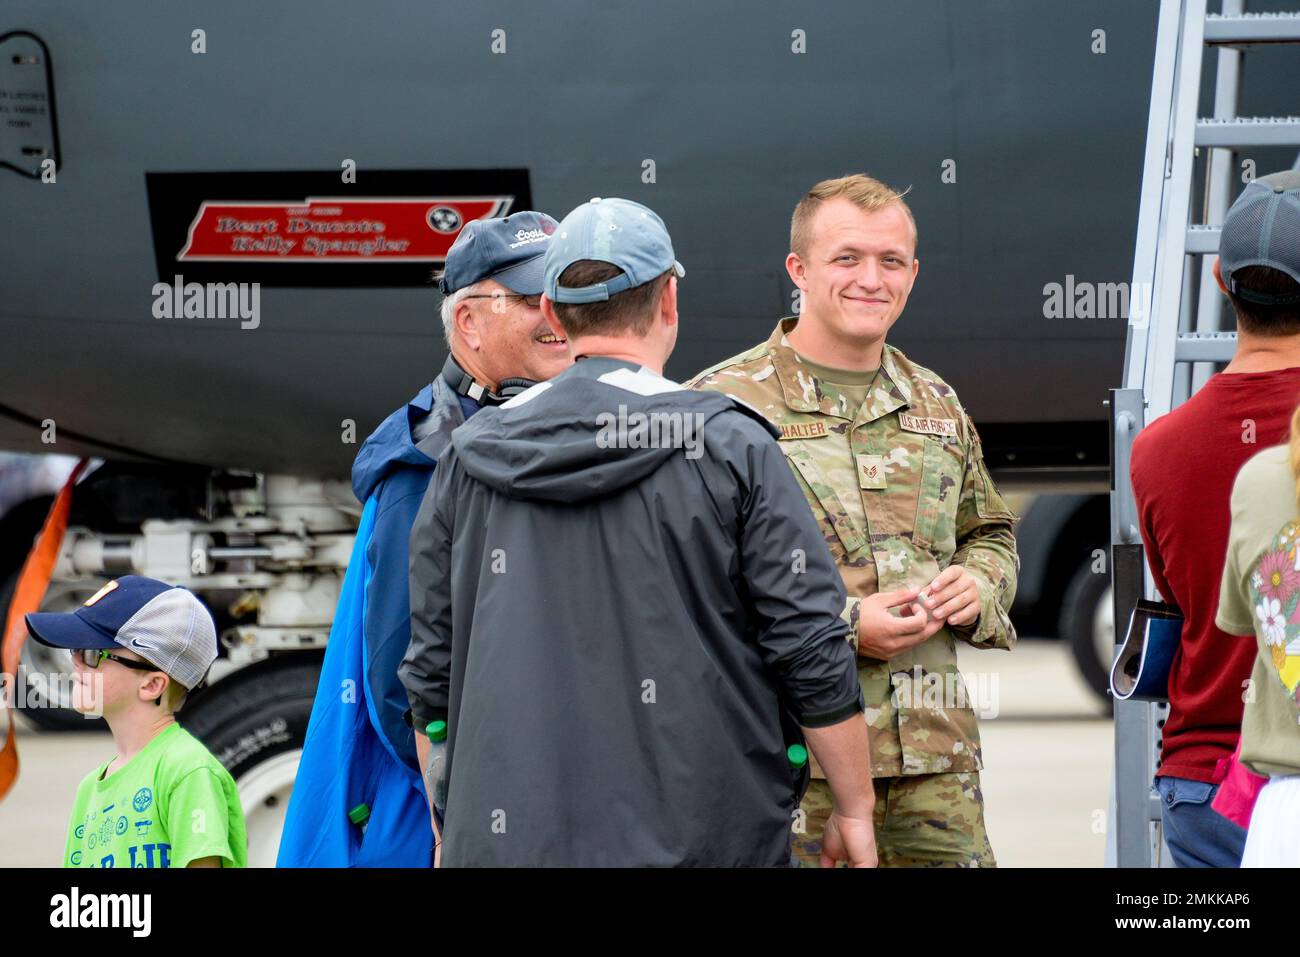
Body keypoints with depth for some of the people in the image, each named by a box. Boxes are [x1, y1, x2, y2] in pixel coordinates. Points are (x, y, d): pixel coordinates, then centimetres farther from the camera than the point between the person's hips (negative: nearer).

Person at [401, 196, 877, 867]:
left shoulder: (468, 459, 7)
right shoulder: (727, 446, -4)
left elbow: (432, 669, 11)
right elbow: (812, 652, -5)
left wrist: (453, 824, 22)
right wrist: (854, 812, 4)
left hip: (509, 839, 3)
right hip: (698, 838, -3)